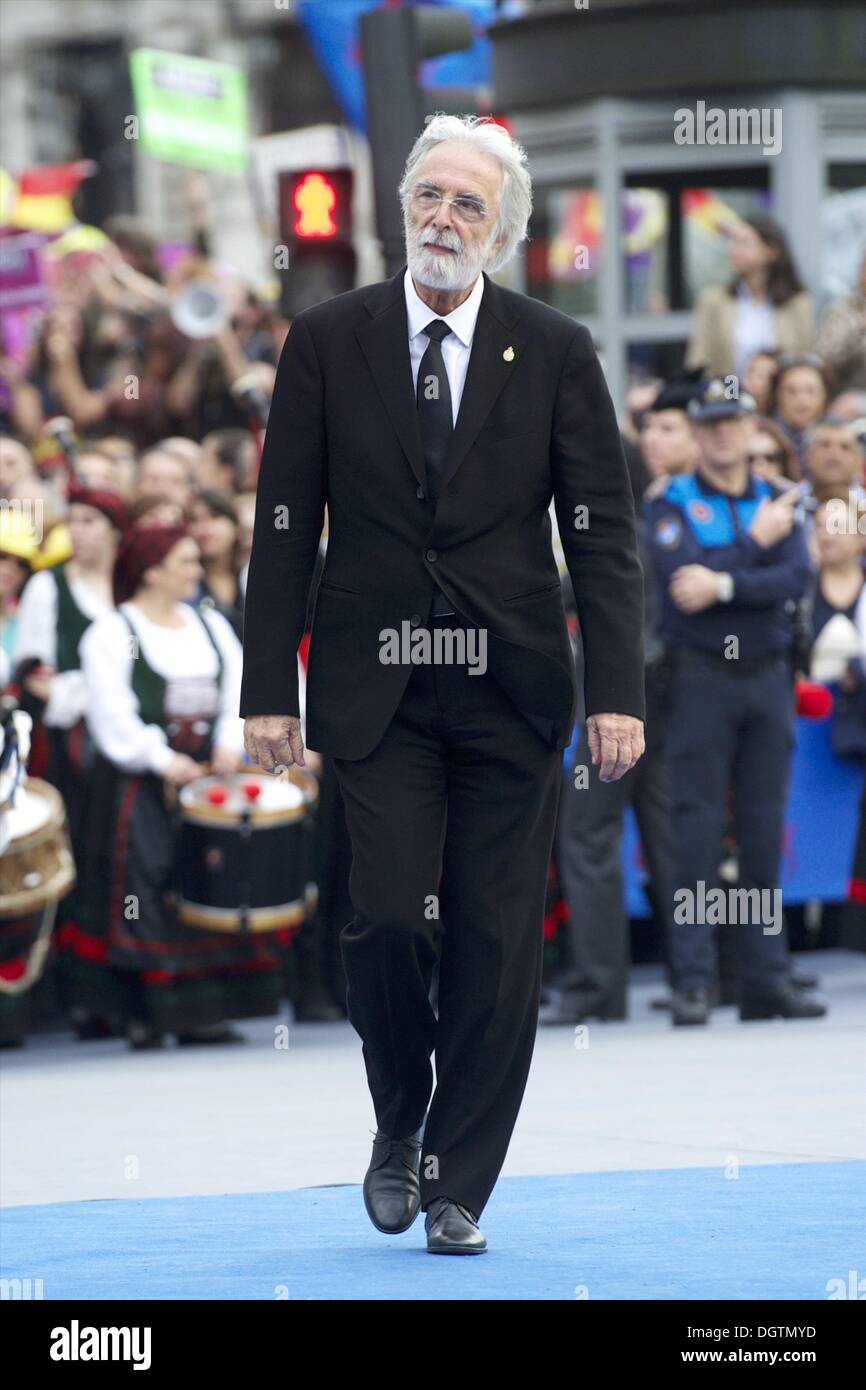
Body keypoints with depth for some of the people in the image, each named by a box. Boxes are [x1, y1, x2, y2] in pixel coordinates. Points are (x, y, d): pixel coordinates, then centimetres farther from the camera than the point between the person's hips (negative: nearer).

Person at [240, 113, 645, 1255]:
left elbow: (603, 531, 3)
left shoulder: (556, 352, 4)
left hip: (511, 690, 1)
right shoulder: (328, 340, 4)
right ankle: (400, 1128, 16)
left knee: (497, 947, 0)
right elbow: (286, 526, 4)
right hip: (376, 690, -1)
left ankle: (458, 1189, 11)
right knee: (387, 916, -12)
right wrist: (270, 690, -1)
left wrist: (617, 692, -6)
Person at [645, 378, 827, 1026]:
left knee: (765, 832, 6)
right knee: (698, 832, -6)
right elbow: (678, 578, -16)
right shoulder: (672, 504, 1)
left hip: (769, 679, 4)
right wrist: (754, 544, -10)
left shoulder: (777, 502, 11)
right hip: (703, 680, -3)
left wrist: (724, 584, -19)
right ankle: (693, 979, -5)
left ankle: (768, 977, 9)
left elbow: (798, 577, -7)